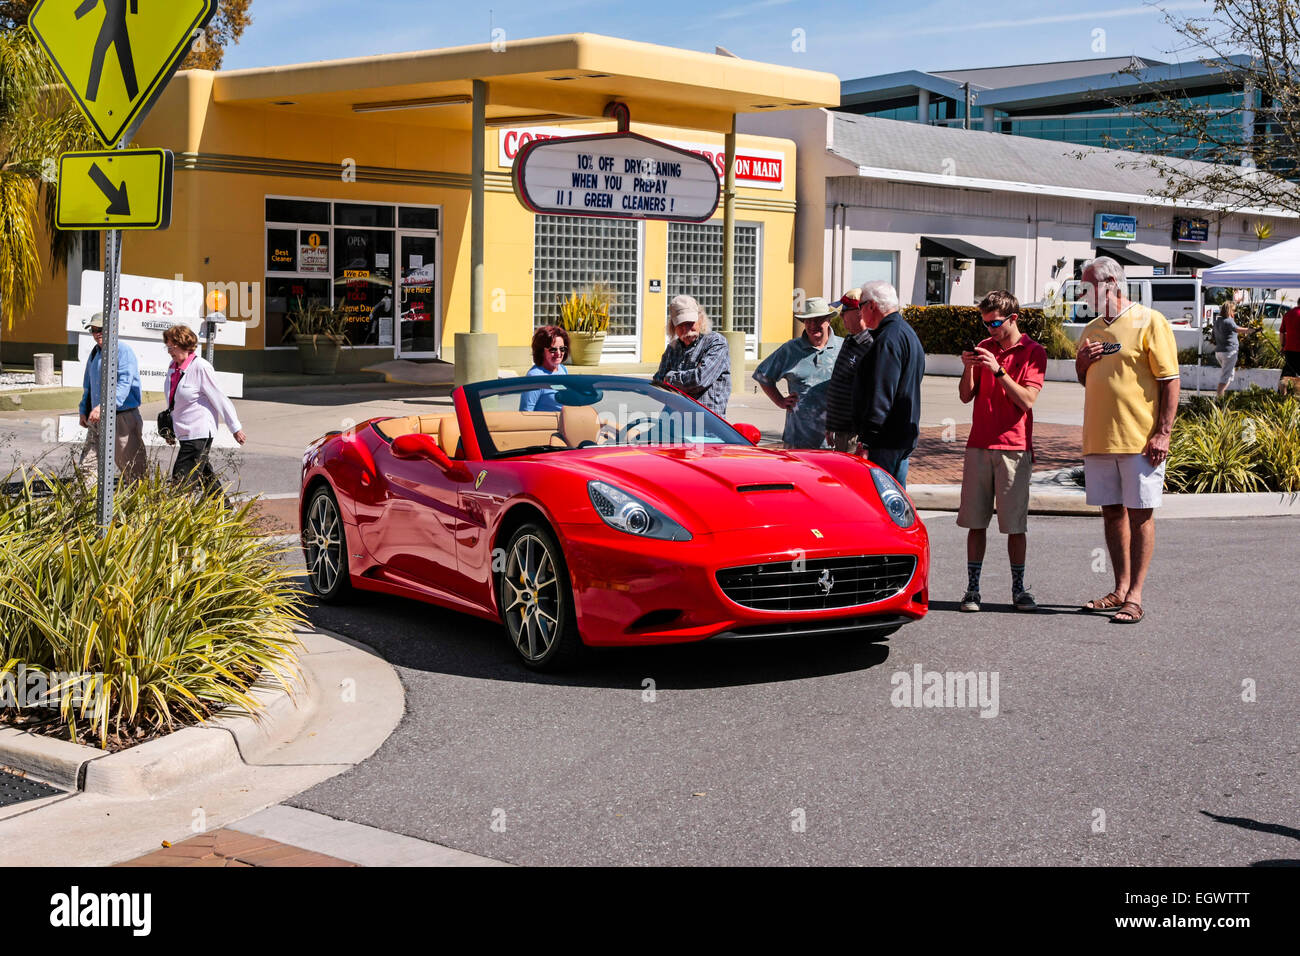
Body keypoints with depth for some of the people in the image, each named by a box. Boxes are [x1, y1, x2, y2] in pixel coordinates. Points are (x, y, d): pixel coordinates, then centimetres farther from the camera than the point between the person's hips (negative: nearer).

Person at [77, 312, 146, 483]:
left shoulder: (123, 351, -10)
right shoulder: (95, 353, 16)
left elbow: (124, 384, -23)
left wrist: (104, 406, -34)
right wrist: (83, 410, 18)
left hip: (123, 417, -8)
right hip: (98, 419, 8)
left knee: (134, 470, -2)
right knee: (86, 466, 4)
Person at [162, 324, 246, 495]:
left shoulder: (200, 367, -15)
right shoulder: (173, 366, 8)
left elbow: (219, 399, -11)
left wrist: (236, 428, -8)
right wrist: (171, 429, 22)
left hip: (199, 433, -9)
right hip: (184, 433, 9)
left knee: (182, 480, -14)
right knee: (205, 475, 17)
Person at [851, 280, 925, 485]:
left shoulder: (888, 340, -15)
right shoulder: (908, 333, 19)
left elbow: (881, 395, -21)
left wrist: (866, 442, -22)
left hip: (886, 443, -10)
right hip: (906, 437, 10)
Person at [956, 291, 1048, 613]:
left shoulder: (1034, 352, -1)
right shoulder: (984, 347, 13)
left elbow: (1027, 399, -11)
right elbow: (966, 396, 9)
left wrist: (998, 370, -19)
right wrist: (968, 369, -8)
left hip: (1014, 447, -3)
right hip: (979, 445, 4)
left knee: (1015, 524, -1)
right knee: (975, 521, 2)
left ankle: (1018, 589, 9)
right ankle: (972, 589, 6)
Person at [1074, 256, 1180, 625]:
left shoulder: (1149, 322, -5)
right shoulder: (1091, 329, 15)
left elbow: (1169, 381, -8)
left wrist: (1163, 433, -16)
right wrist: (1082, 361, 1)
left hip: (1140, 439, -6)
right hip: (1099, 438, 6)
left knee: (1140, 514, -2)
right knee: (1112, 512, 10)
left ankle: (1134, 597, -2)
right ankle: (1120, 589, 18)